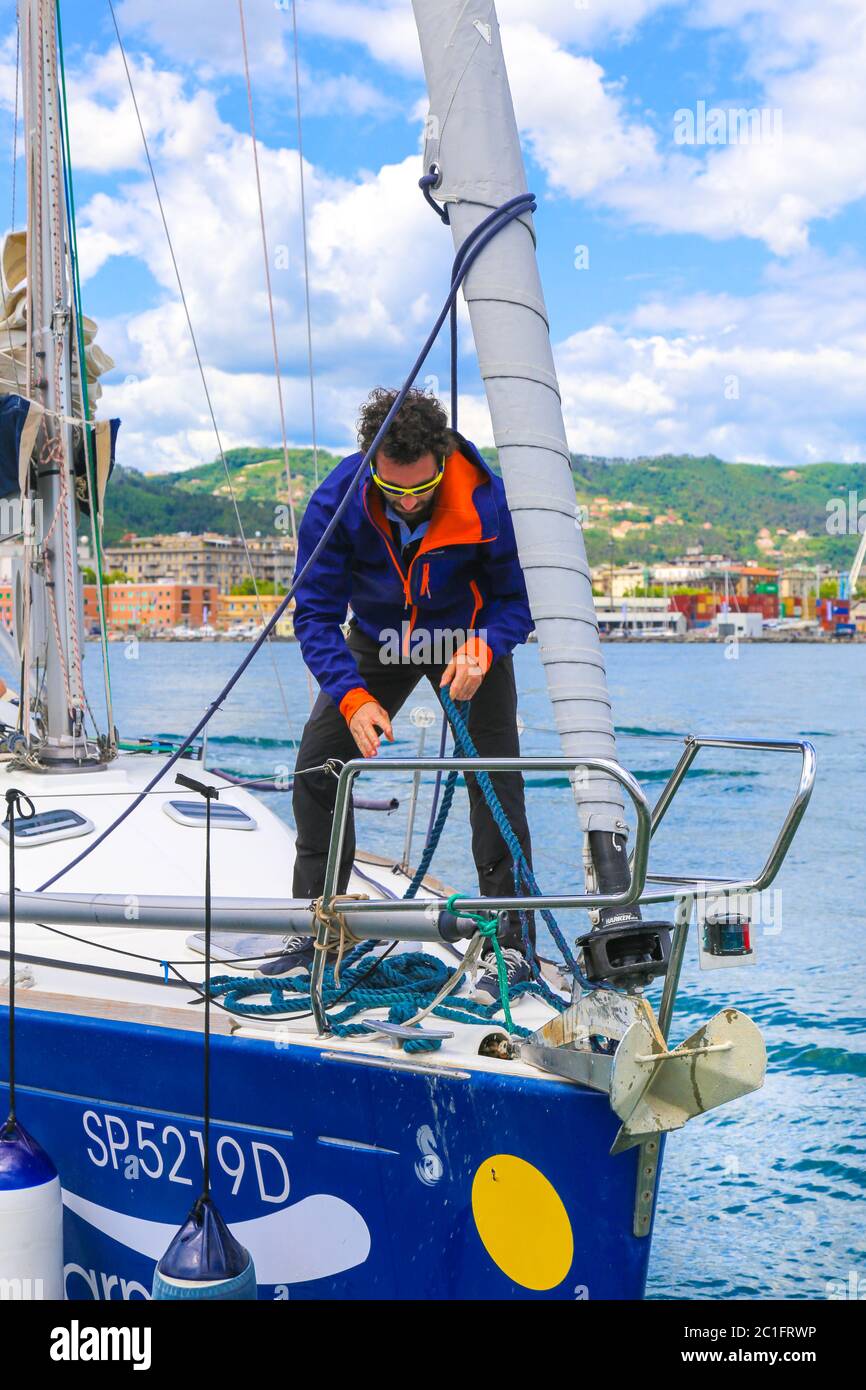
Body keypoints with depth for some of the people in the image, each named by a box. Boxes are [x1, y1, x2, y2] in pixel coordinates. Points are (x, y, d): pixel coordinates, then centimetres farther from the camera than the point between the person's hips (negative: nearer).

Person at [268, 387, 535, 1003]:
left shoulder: (487, 502, -31)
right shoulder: (336, 502, -27)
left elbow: (518, 598, -17)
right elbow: (316, 612, -21)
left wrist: (482, 649, -38)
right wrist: (353, 697, -34)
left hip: (470, 636, -2)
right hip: (380, 637, 2)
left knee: (494, 773, -16)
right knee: (317, 763, -7)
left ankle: (509, 942, -6)